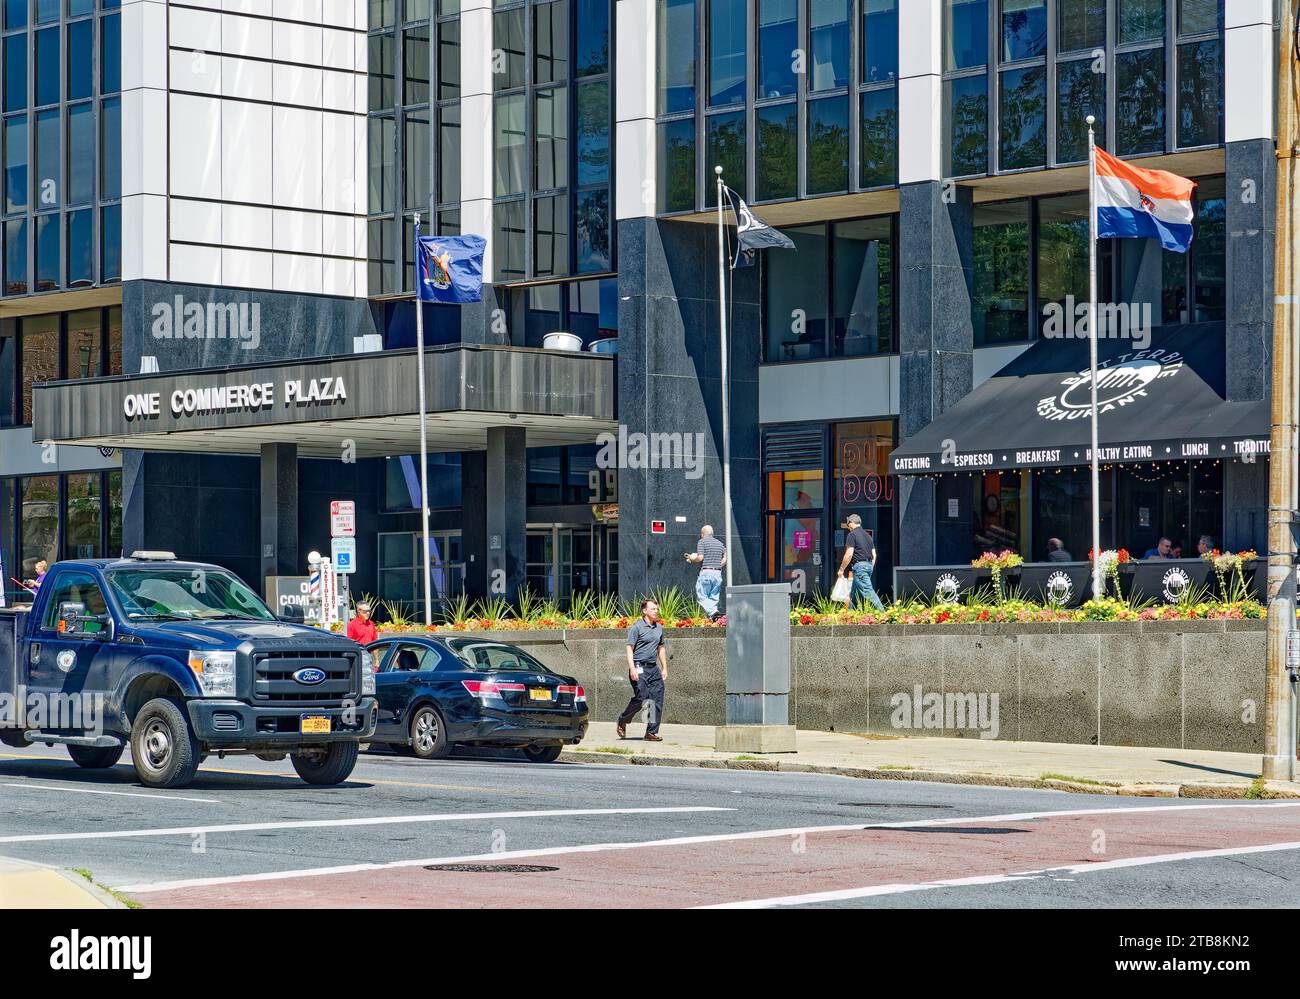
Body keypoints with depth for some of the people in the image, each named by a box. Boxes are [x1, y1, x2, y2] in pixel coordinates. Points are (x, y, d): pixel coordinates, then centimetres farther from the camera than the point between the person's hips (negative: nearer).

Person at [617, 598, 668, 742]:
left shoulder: (659, 628, 14)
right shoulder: (637, 627, -6)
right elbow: (629, 648, -8)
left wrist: (664, 668, 17)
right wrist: (632, 668, -17)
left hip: (653, 668, 7)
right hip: (639, 667, -7)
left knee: (657, 700, -1)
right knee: (641, 698, -11)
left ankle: (651, 732, 3)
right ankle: (622, 722, 12)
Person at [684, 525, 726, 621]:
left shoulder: (702, 542, -1)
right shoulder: (720, 543, 17)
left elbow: (700, 558, -11)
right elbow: (725, 558, 8)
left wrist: (692, 559, 7)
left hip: (706, 572, -6)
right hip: (718, 573, 6)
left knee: (701, 596, -2)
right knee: (714, 596, 10)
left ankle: (712, 612, -23)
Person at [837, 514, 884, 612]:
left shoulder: (852, 534, -6)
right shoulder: (867, 535, 19)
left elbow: (849, 554, -13)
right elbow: (874, 555, 18)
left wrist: (841, 569, -4)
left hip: (859, 565, -9)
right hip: (869, 565, 9)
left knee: (867, 591, -15)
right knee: (854, 593, 14)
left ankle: (881, 611, -26)